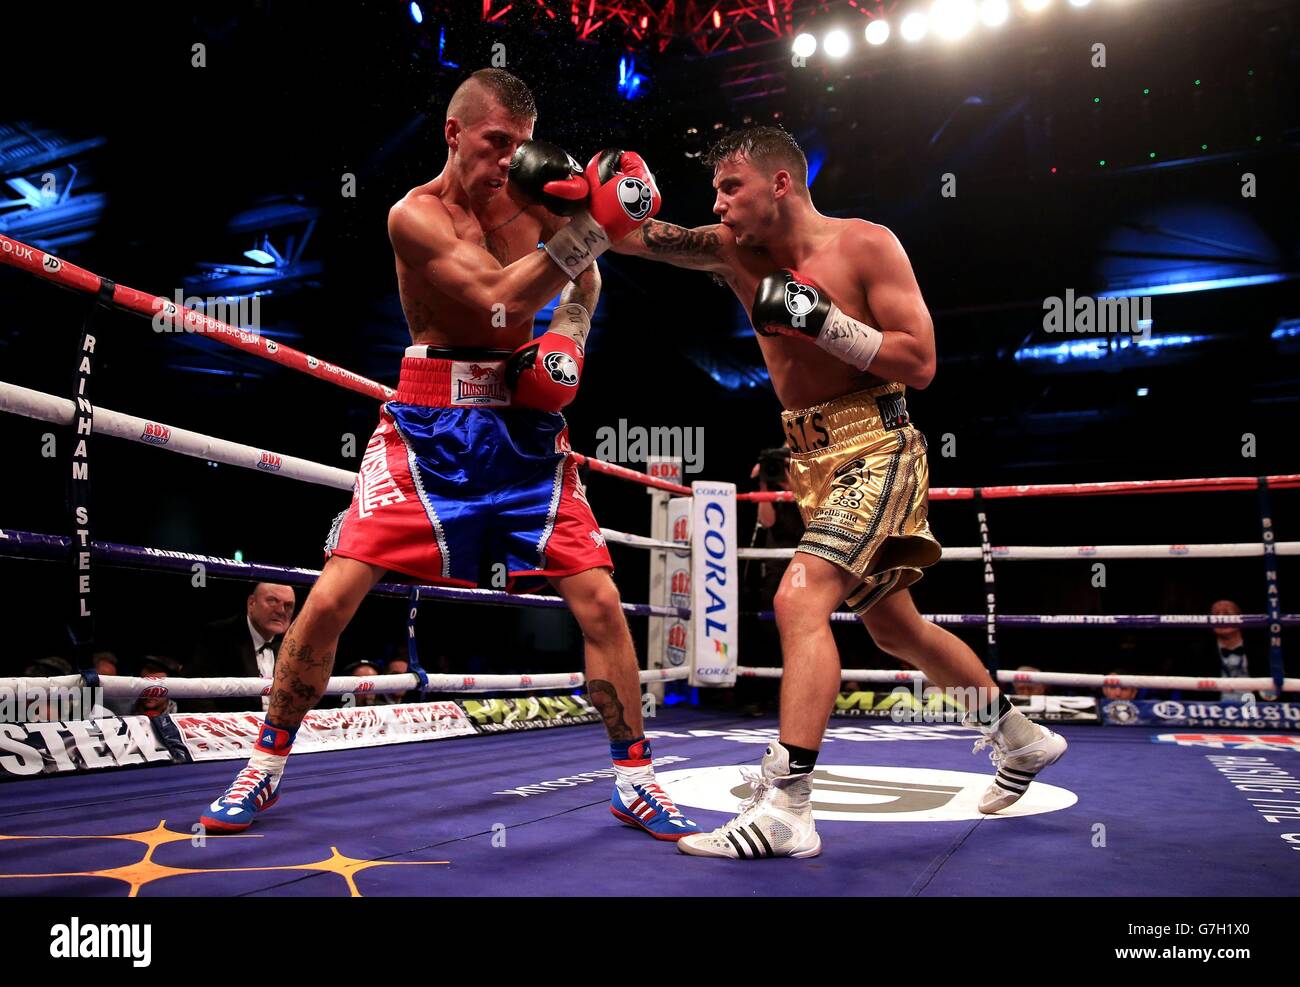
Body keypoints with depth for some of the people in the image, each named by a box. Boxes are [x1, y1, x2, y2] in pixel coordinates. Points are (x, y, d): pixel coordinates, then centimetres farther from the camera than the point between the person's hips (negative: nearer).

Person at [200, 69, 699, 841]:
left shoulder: (534, 193, 5)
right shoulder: (416, 214, -7)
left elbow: (585, 277, 23)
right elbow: (497, 300, -21)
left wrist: (570, 340, 4)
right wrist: (585, 226, -25)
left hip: (525, 427, 3)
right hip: (431, 428, -3)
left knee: (600, 601, -5)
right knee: (332, 597, -7)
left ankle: (635, 779, 11)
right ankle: (265, 767, 17)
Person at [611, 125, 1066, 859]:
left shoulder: (867, 245, -8)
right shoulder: (734, 252, 6)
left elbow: (921, 364, -13)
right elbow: (637, 236, -4)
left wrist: (820, 319, -20)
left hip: (875, 449, -7)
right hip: (812, 459, 8)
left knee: (801, 599, -24)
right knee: (894, 626, 17)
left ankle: (786, 808, -20)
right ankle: (1021, 739, 38)